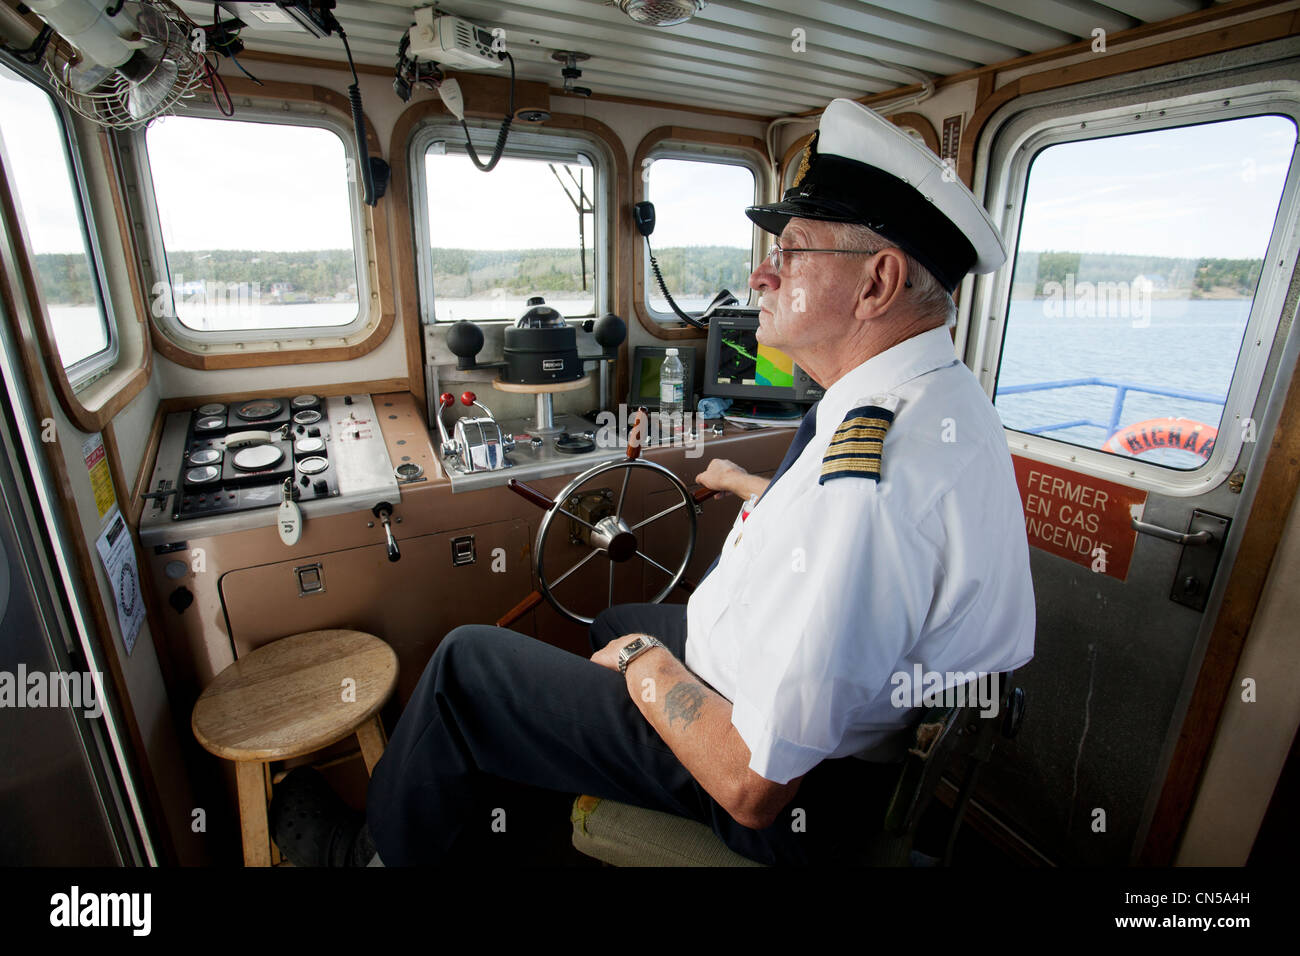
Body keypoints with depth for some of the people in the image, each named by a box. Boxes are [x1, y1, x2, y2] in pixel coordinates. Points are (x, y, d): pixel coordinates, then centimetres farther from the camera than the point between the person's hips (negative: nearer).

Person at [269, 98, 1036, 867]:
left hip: (799, 791, -9)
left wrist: (646, 666, -15)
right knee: (614, 623, 28)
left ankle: (390, 847, 29)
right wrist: (759, 492, 23)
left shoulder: (868, 486, -38)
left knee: (466, 663, -3)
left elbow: (752, 786, -31)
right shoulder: (950, 396, -3)